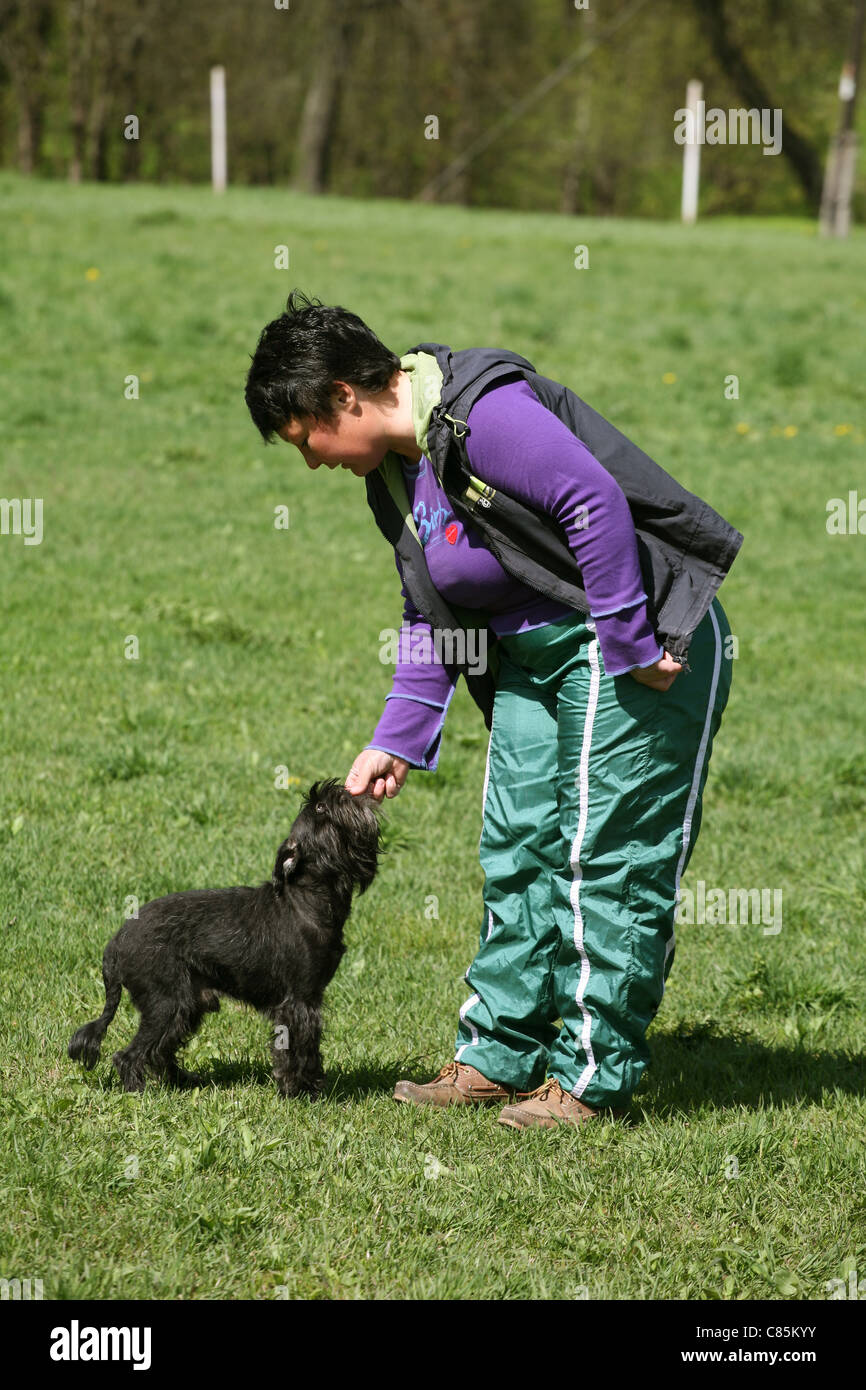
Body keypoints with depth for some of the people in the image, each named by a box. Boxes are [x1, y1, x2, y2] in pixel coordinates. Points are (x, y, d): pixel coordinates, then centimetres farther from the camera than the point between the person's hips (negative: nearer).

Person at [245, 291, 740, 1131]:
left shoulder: (481, 413, -21)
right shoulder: (394, 475, 10)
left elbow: (596, 502, -27)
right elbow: (430, 619, 17)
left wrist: (628, 646, -24)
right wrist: (397, 742, 12)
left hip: (637, 636, -10)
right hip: (531, 653, 10)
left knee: (605, 858, -7)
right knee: (517, 851, 11)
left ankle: (594, 1078, -1)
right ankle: (498, 1056, 19)